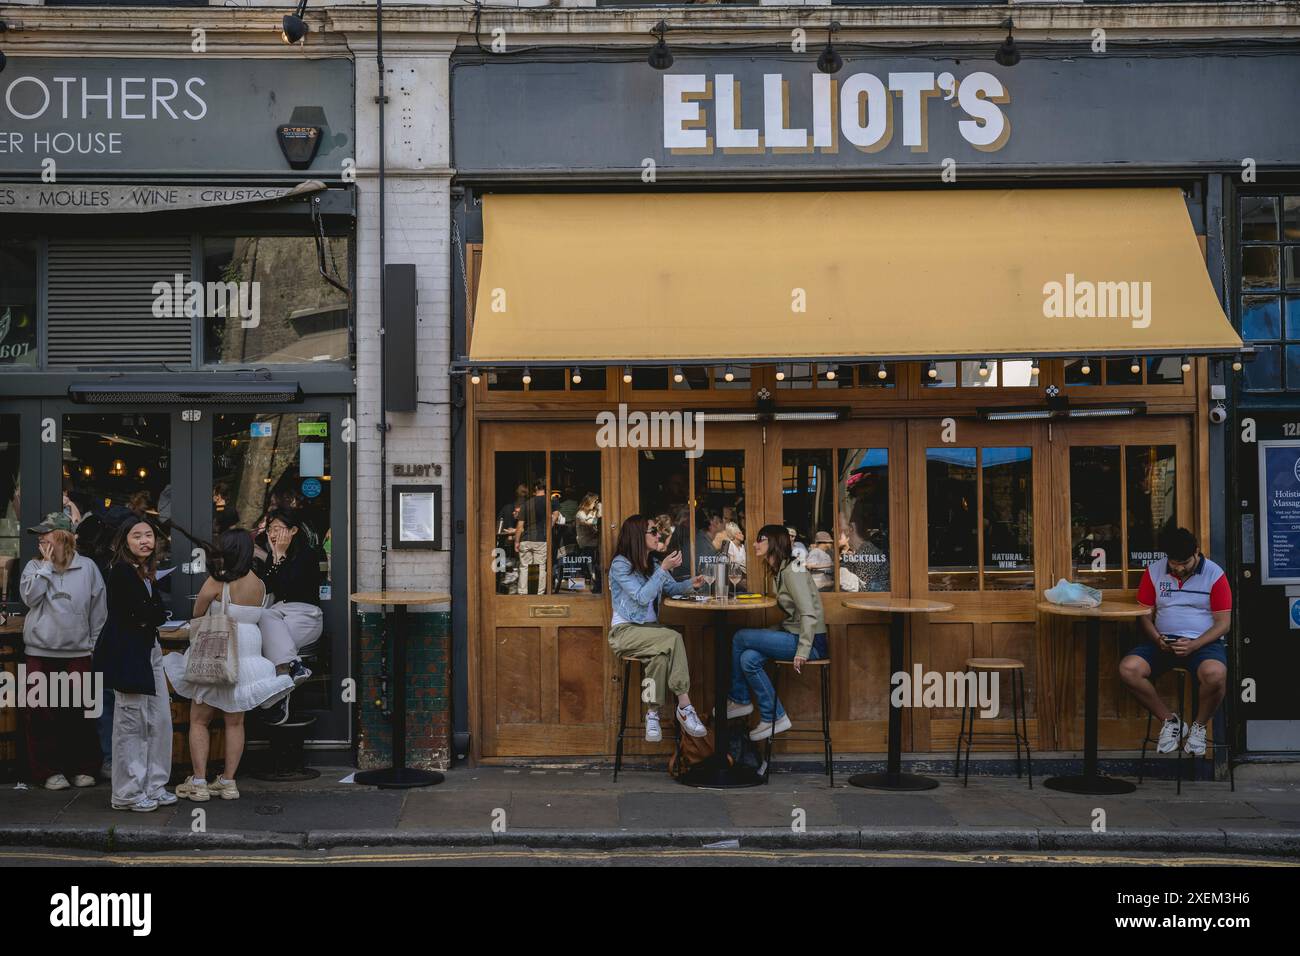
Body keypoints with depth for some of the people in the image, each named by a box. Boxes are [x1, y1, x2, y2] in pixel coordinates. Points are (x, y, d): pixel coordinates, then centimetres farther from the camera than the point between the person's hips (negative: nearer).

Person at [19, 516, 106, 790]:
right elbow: (30, 597, -10)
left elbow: (99, 609, 6)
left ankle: (84, 768, 14)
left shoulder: (87, 567, 3)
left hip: (78, 653, -1)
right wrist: (47, 565, -8)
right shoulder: (35, 566, 7)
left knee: (80, 713, 1)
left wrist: (95, 644, 4)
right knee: (42, 714, 1)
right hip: (41, 652, 1)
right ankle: (50, 770, 12)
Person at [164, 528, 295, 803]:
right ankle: (228, 782, 12)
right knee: (235, 722, 12)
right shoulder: (259, 585, 2)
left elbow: (197, 614, -6)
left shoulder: (217, 582, -13)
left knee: (199, 720, 6)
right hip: (248, 655, 5)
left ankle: (199, 783, 3)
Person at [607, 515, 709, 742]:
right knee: (674, 639, -30)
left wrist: (690, 583, 0)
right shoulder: (620, 565, -9)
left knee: (661, 656, -30)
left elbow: (670, 588, 21)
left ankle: (653, 715, -30)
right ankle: (685, 706, -29)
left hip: (649, 627, 6)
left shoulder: (651, 564, 13)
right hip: (625, 631, -6)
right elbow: (642, 597, -18)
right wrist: (664, 569, -20)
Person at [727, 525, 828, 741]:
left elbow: (809, 614, -22)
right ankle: (773, 718, 0)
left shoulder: (792, 570, -15)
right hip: (794, 635, 8)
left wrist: (802, 652, -24)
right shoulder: (781, 571, 16)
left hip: (811, 642, -8)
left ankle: (739, 700, 4)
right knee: (748, 658, -10)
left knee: (741, 637, -13)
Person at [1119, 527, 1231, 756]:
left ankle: (1199, 725, -6)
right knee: (1128, 669, -26)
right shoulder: (1154, 571, 6)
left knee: (1215, 674, -37)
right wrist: (1157, 639, -12)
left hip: (1204, 642, -3)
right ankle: (1169, 720, -4)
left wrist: (1194, 645, -19)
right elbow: (1144, 614, 9)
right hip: (1163, 641, 3)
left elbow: (1223, 622, -3)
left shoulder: (1214, 574, -2)